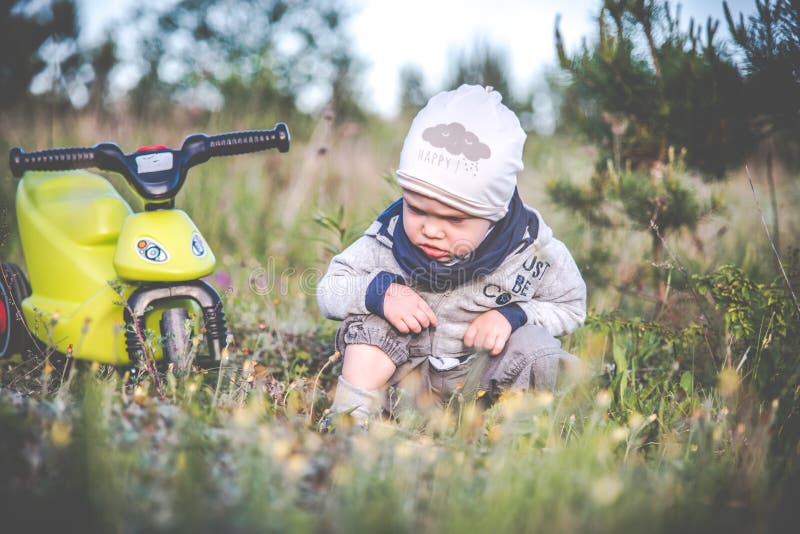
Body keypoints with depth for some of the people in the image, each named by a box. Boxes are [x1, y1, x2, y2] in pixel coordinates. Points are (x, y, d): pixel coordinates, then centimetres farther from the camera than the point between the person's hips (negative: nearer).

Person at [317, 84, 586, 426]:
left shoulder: (530, 250, -21)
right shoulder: (390, 235, -19)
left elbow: (571, 307, -5)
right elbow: (329, 290, -9)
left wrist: (513, 315, -24)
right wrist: (380, 291, -32)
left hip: (483, 370, -1)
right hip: (410, 370, 1)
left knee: (535, 350, -28)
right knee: (371, 322, -23)